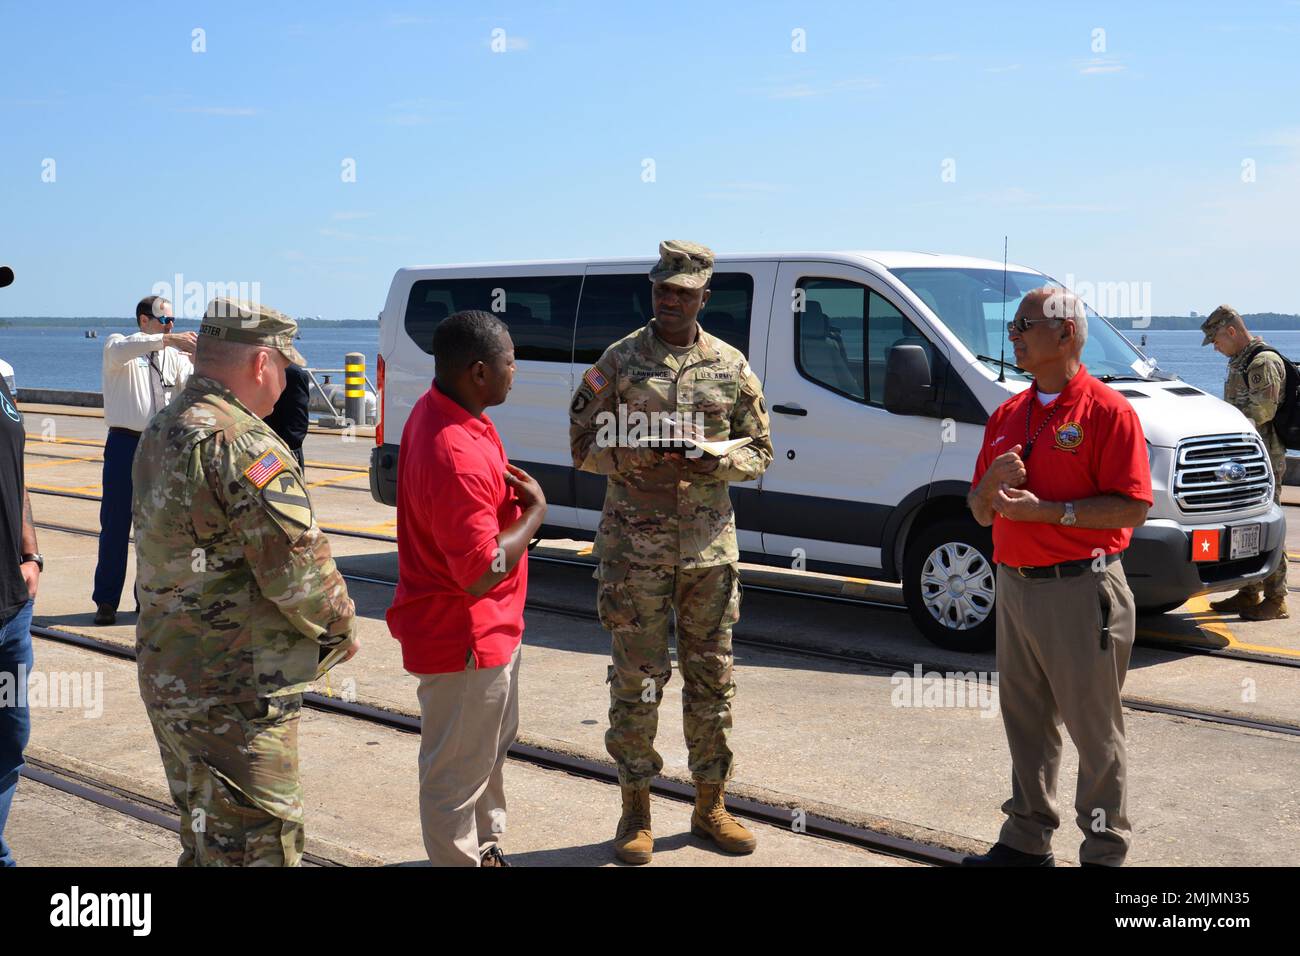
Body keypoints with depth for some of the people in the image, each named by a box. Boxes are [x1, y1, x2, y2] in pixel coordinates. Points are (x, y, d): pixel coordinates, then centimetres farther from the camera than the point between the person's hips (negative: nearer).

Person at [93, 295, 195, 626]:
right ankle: (105, 601, 5)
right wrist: (168, 339, -35)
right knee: (115, 524, -2)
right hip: (125, 443, -4)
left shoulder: (173, 355, 12)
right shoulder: (119, 344, -1)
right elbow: (120, 350, -26)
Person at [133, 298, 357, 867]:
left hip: (165, 676, 10)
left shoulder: (162, 432, 9)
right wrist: (342, 630, -3)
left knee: (205, 840, 24)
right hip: (234, 696, -9)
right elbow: (299, 571, -22)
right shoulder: (243, 446, -22)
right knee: (258, 846, 1)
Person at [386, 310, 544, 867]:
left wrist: (508, 494, 5)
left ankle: (486, 850, 47)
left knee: (492, 748, 28)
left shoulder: (435, 410, 1)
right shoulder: (457, 457, -33)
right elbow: (482, 572, -31)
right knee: (458, 774, 6)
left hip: (491, 630, 12)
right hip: (464, 639, -12)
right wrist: (534, 511, -18)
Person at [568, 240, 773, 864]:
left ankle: (710, 805, 23)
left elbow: (760, 451, 10)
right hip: (634, 543, -2)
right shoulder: (619, 360, 2)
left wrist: (716, 462, -11)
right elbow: (583, 444, 2)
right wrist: (633, 458, -17)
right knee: (636, 680, 1)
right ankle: (636, 813, 14)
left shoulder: (731, 367, 8)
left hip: (710, 544, 2)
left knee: (711, 676, 9)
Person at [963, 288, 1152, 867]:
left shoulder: (1107, 410, -10)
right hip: (1015, 586, 7)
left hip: (1080, 591, -7)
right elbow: (981, 513, 15)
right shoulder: (1007, 416, 12)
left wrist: (1045, 510, -22)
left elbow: (1131, 509, -17)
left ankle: (1104, 852, 16)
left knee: (1093, 729, 3)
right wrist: (993, 482, -7)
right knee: (1025, 722, 16)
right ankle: (1027, 841, 29)